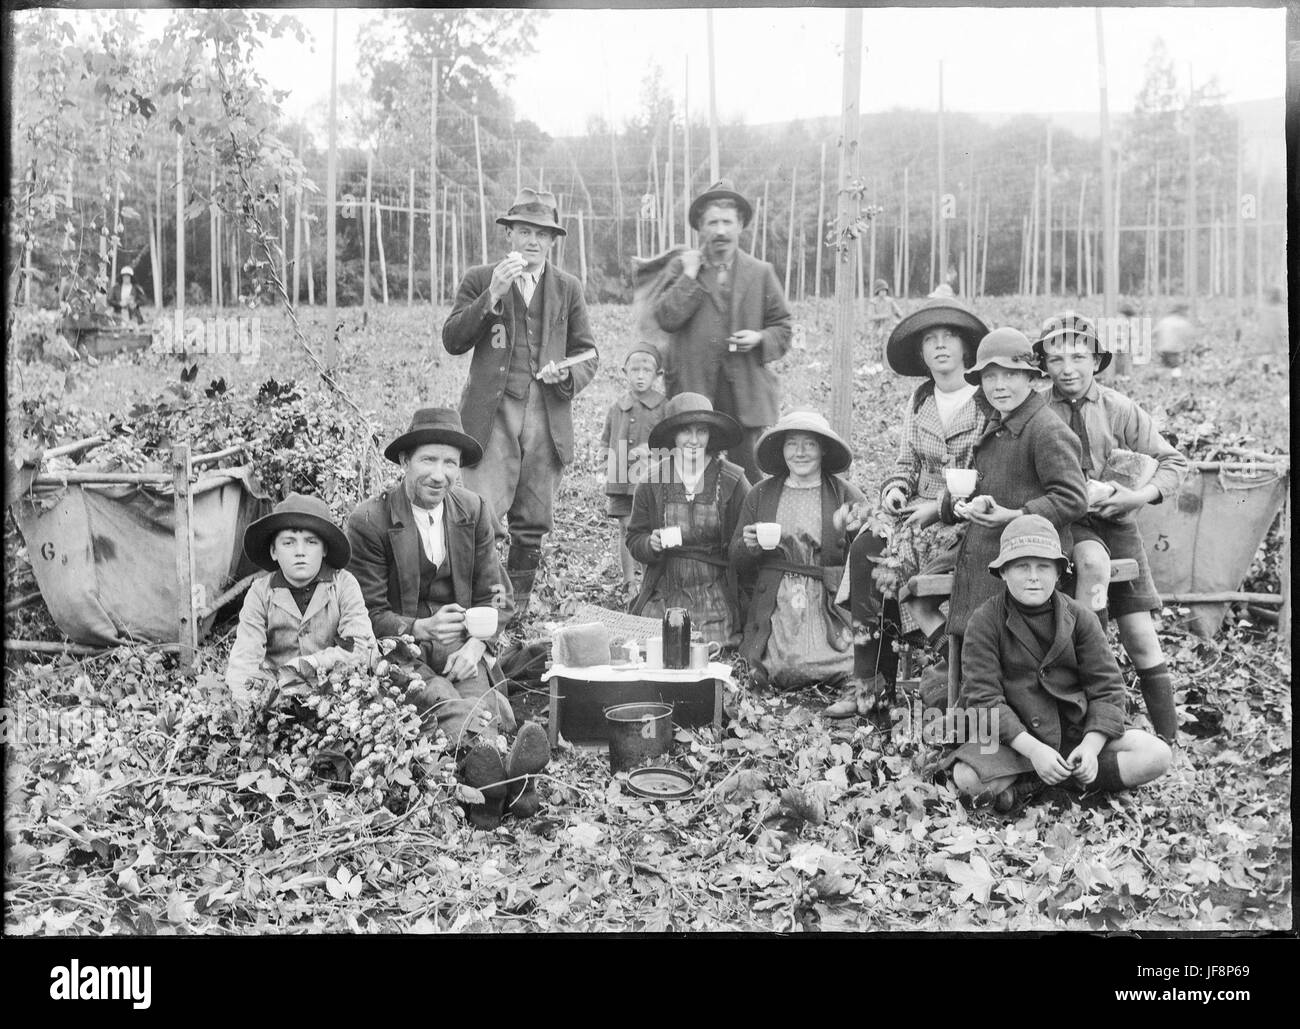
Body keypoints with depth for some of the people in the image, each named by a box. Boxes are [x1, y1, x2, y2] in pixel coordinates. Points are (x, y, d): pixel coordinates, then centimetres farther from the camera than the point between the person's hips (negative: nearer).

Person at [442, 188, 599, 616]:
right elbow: (452, 340, -3)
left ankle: (519, 607, 19)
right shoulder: (479, 280, 7)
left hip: (548, 416, 3)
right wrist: (492, 295, -14)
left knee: (533, 523, 7)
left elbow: (587, 351, 15)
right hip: (492, 413, -2)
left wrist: (568, 374, -7)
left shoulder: (568, 288, 13)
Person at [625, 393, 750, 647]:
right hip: (663, 594, 2)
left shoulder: (732, 480, -2)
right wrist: (651, 543, -12)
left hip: (716, 595, -1)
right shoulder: (652, 481, 3)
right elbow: (634, 539, 9)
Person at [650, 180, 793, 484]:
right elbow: (665, 318, -6)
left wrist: (760, 338, -6)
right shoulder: (681, 267, 8)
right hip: (694, 388, 0)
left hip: (745, 393, 1)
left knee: (748, 480, 2)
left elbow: (782, 327, 14)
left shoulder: (761, 273, 10)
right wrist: (690, 275, -8)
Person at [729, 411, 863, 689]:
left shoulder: (847, 495, 5)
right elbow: (737, 564, 13)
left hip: (830, 607, -1)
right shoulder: (760, 495, 11)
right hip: (774, 608, 1)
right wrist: (748, 546, -7)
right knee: (780, 666, -19)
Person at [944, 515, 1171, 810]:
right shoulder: (985, 621, -10)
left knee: (1157, 756, -17)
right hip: (1014, 737, -4)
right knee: (966, 778, -33)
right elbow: (983, 698, -15)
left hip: (1076, 729, 4)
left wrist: (1091, 746, -20)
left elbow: (1106, 688, -3)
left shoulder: (1079, 618, -1)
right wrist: (1033, 749, -26)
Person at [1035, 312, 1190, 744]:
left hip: (1117, 522, 2)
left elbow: (1173, 462, 4)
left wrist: (1140, 496, -13)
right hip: (1064, 522, -2)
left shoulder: (1121, 410, -1)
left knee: (1140, 635, 1)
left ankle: (1169, 739, 11)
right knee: (1093, 562, -38)